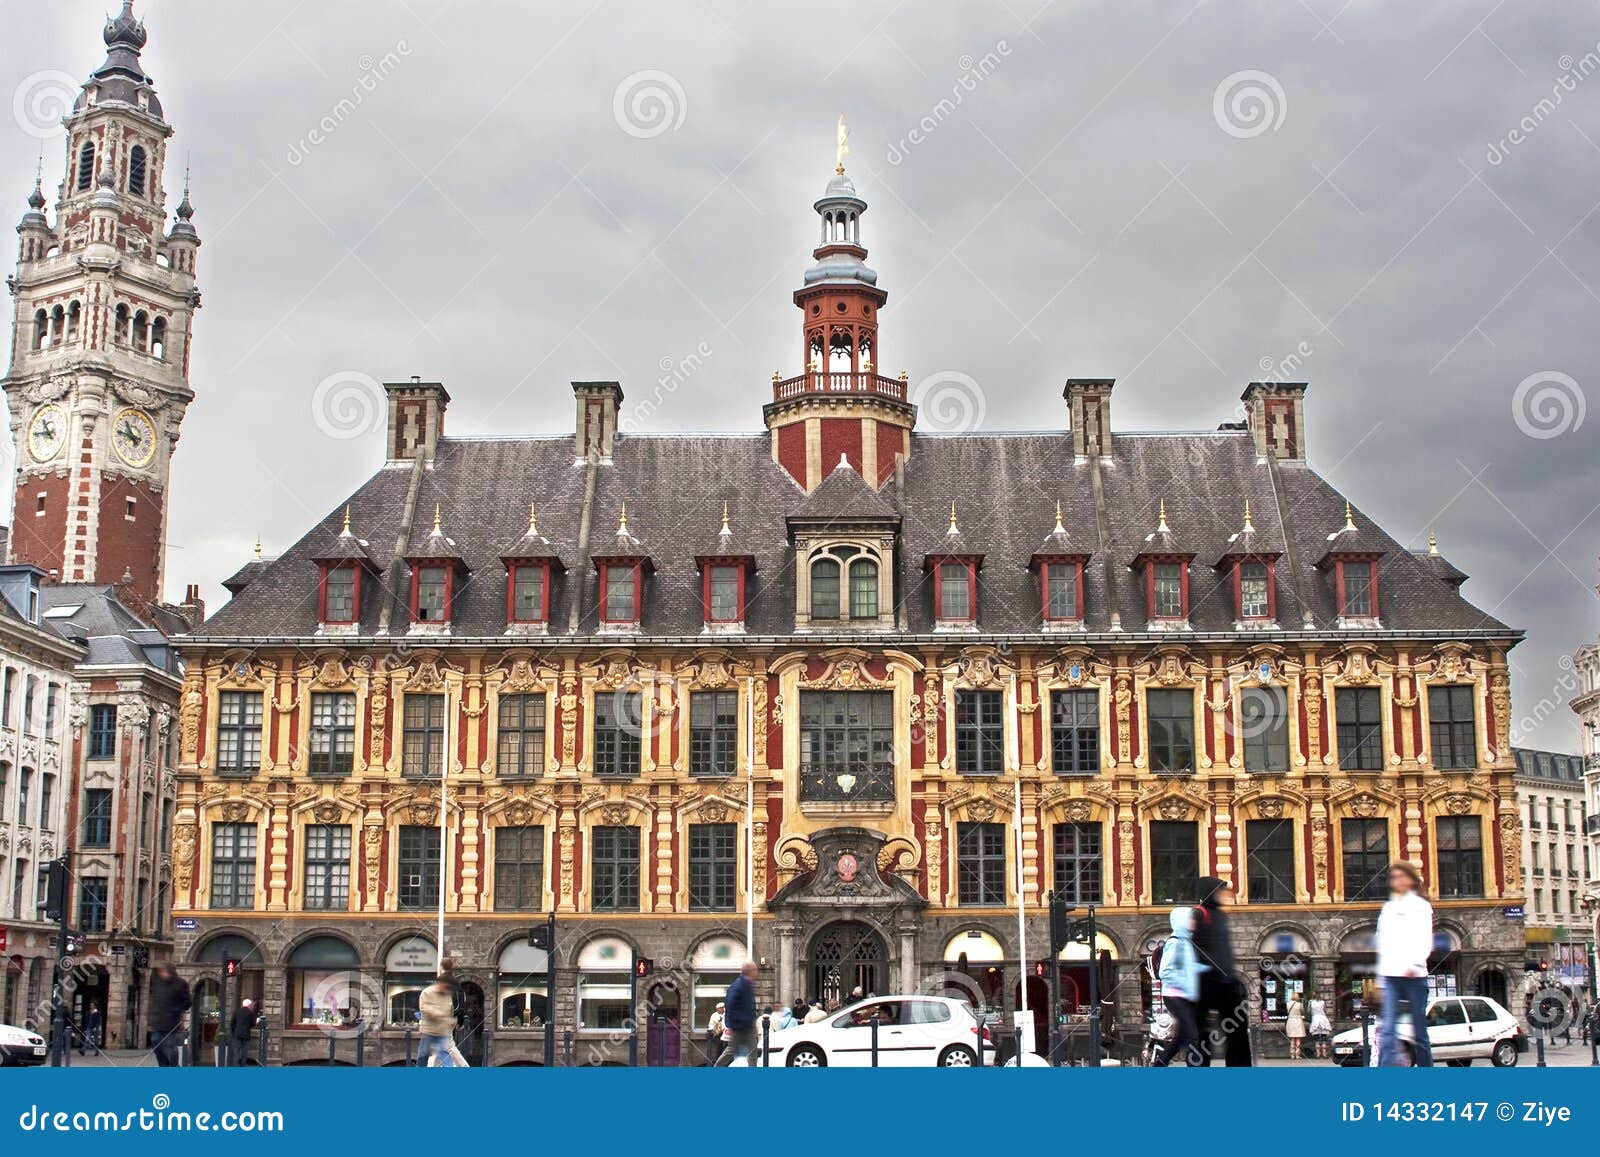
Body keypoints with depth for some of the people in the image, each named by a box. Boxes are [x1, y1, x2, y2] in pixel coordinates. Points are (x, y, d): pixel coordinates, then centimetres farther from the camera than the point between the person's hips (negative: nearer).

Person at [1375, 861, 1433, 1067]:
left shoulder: (1421, 906, 7)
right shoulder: (1388, 908, 19)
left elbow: (1425, 940, -4)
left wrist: (1415, 963, -19)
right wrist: (1381, 968, 9)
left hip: (1414, 974, -3)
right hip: (1391, 974, 3)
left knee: (1419, 1030, 0)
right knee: (1388, 1028, -10)